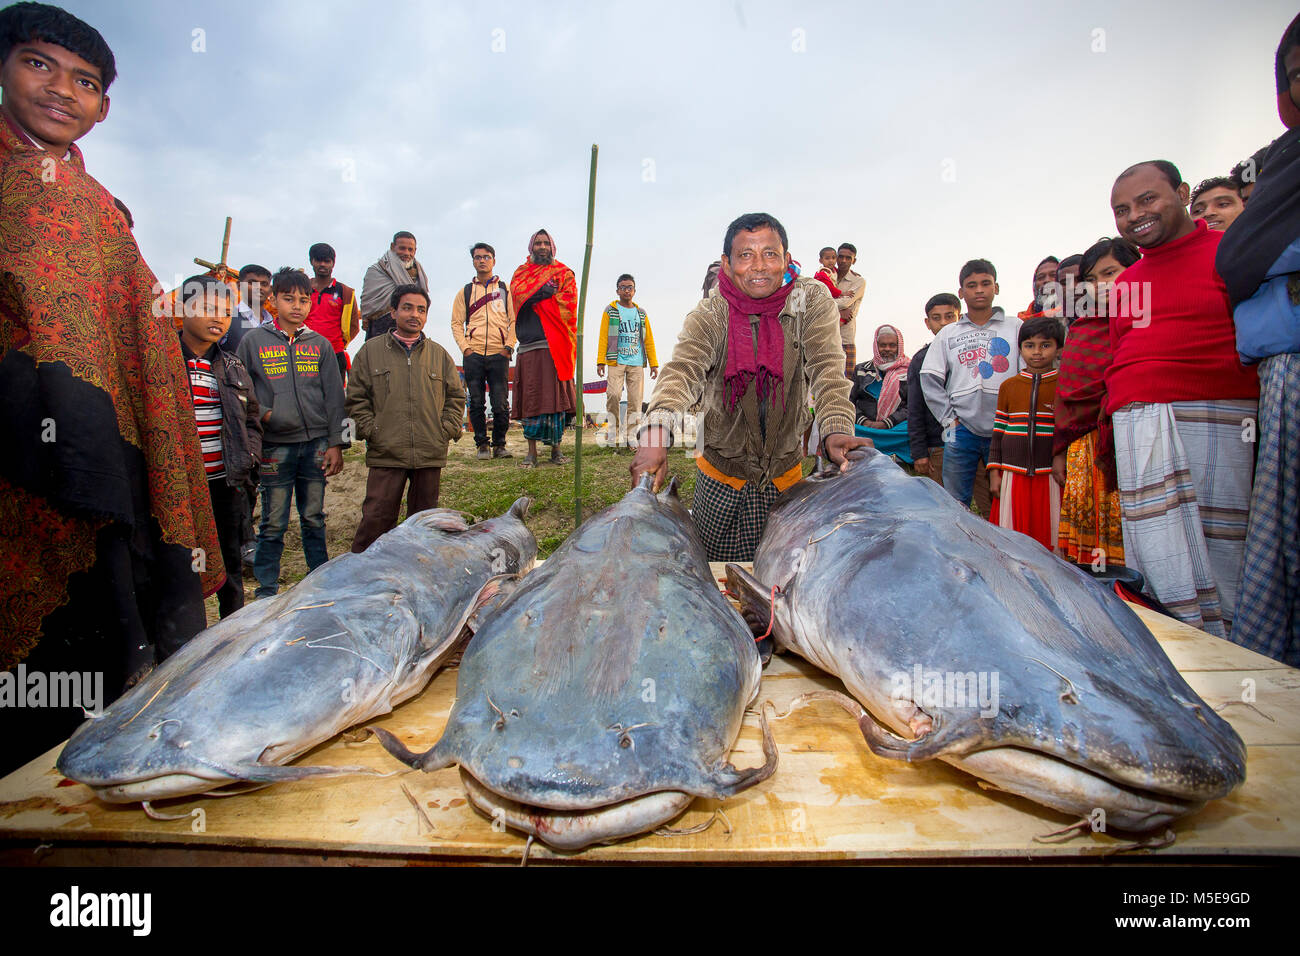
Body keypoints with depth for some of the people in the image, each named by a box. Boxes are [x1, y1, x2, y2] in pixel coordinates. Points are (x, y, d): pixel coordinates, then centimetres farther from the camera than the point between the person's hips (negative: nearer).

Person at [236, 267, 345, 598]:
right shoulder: (253, 341, 4)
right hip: (275, 445, -2)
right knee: (273, 523, 2)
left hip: (316, 444, 2)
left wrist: (335, 444, 2)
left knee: (314, 518, 10)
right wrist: (262, 413, -11)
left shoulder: (320, 344, 9)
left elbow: (333, 397, 7)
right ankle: (266, 590, 15)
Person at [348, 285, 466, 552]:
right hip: (386, 454, -2)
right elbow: (356, 397, 7)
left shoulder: (439, 354, 12)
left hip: (430, 453, 2)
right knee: (376, 518, -5)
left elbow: (456, 396, 15)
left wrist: (448, 429, 3)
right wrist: (370, 430, -4)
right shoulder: (371, 351, 7)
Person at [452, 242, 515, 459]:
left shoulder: (505, 290, 13)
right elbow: (456, 323, 12)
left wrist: (509, 346, -5)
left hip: (499, 354, -1)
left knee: (500, 404, -5)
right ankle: (482, 444, 10)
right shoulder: (465, 292, 16)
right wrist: (465, 348, -2)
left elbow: (514, 320, 8)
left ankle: (499, 444, 6)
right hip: (473, 354, 1)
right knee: (476, 403, 2)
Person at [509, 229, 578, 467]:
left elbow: (569, 302, -1)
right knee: (531, 397, -3)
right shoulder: (521, 272, 20)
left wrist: (535, 299, -2)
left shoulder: (563, 273, 15)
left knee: (557, 395, -4)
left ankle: (556, 449, 4)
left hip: (556, 345, -1)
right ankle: (531, 452, 1)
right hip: (529, 345, 1)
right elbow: (518, 293, 0)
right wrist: (546, 290, -6)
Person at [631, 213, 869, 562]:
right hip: (719, 476, -1)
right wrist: (656, 434, -50)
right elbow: (683, 370, -30)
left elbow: (826, 367, -19)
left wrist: (836, 429, -39)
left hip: (786, 476, 1)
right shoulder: (709, 315, -12)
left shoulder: (811, 300, -7)